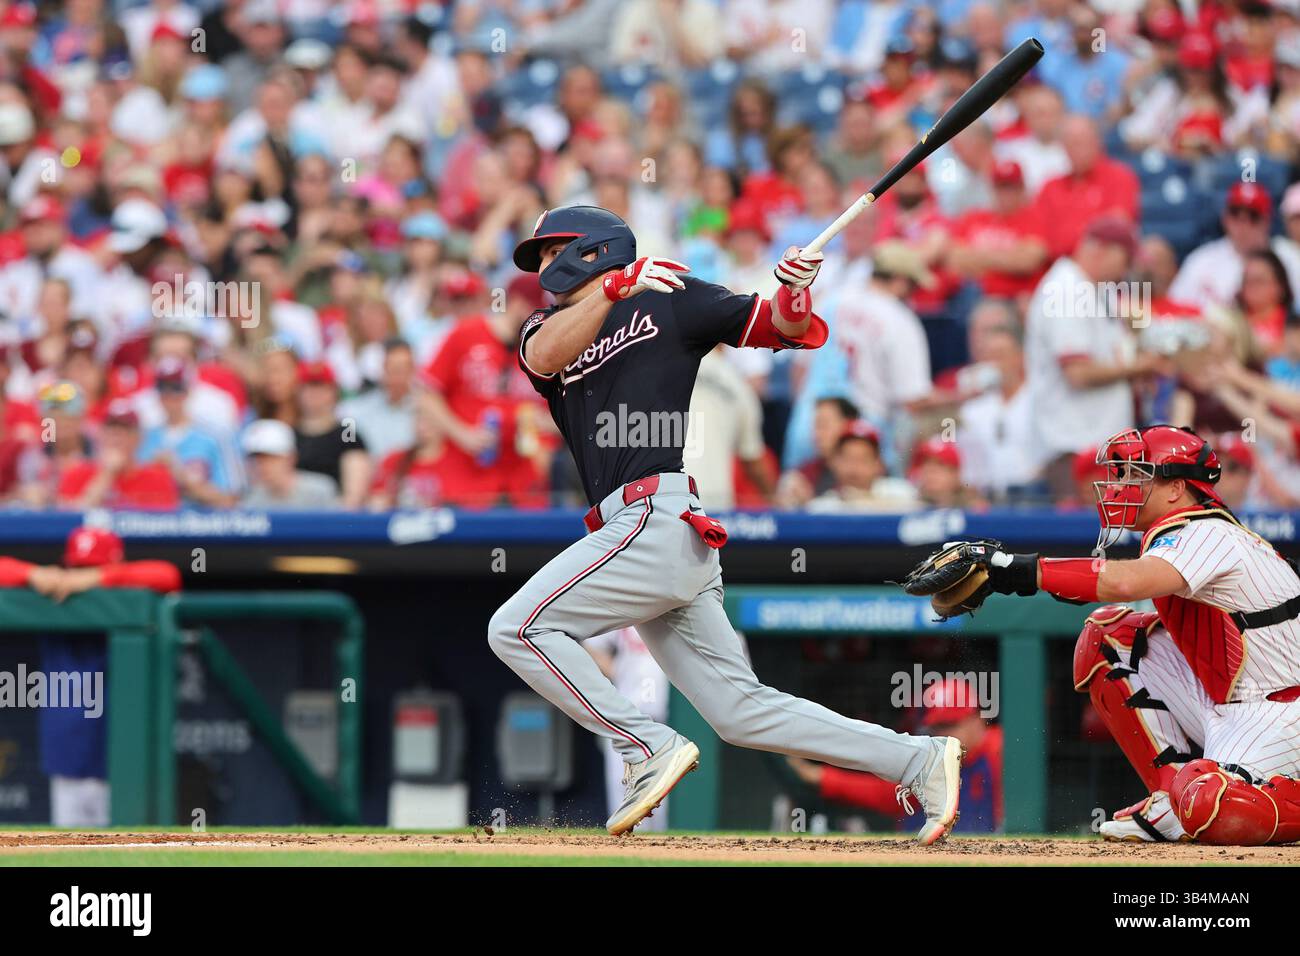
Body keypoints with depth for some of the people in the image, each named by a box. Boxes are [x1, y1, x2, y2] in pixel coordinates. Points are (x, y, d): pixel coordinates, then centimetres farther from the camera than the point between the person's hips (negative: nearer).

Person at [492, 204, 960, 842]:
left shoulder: (666, 300, 10)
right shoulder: (547, 329, 24)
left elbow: (783, 329, 7)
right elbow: (544, 357, -2)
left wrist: (794, 293, -15)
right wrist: (616, 286, -14)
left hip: (658, 515, -6)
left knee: (516, 627, -13)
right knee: (742, 711, 2)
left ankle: (648, 748, -12)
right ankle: (921, 760, 4)